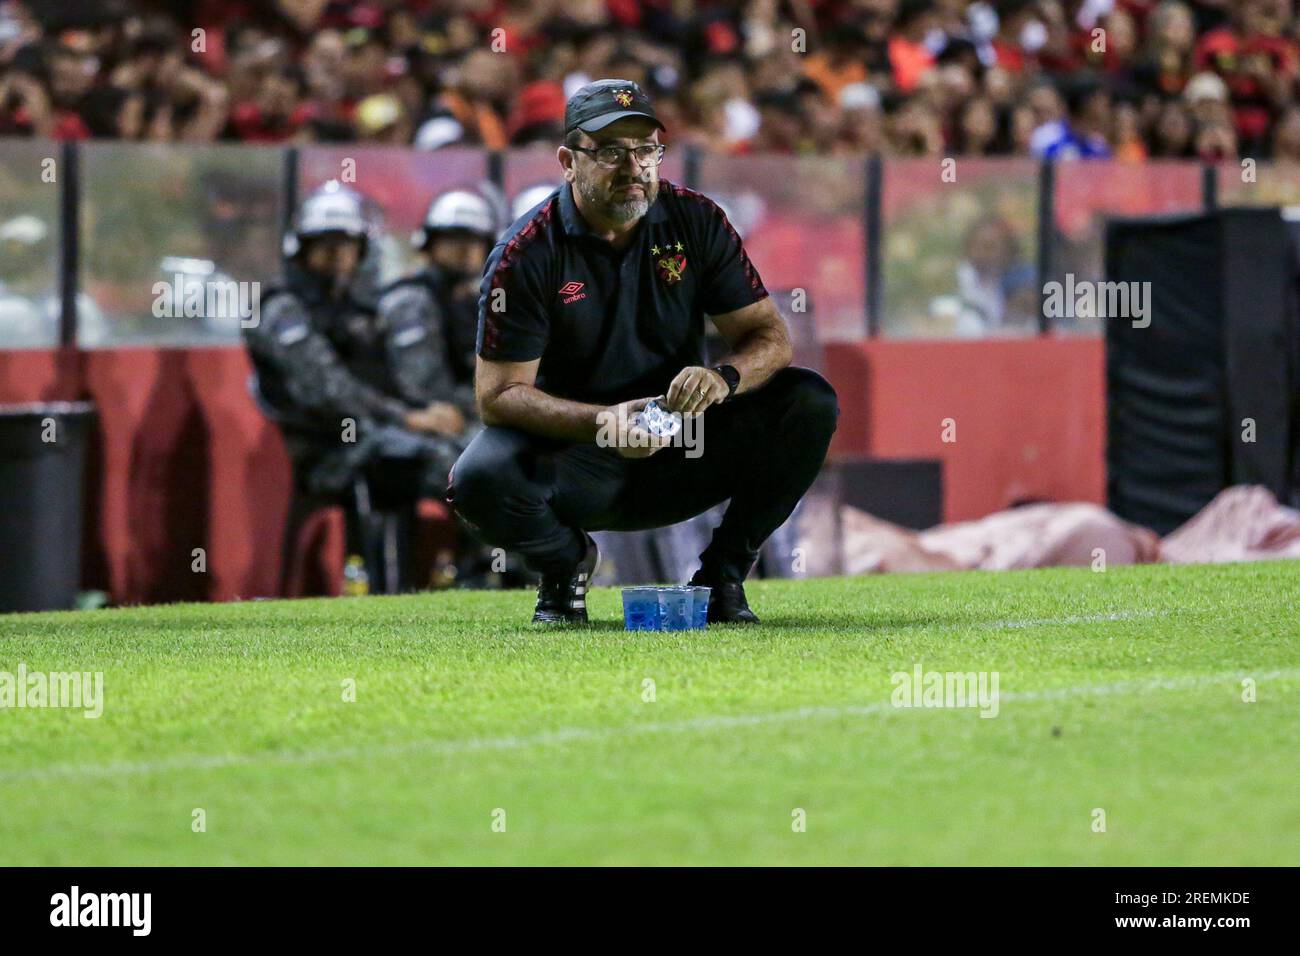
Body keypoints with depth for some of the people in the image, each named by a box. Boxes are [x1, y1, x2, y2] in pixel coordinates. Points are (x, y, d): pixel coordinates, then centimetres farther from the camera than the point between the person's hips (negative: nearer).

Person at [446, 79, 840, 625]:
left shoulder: (695, 221, -3)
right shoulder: (526, 253, -13)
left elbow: (769, 336, -4)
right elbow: (498, 394, -16)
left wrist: (723, 377, -28)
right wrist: (601, 421, -33)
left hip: (682, 455, 3)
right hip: (571, 453, -3)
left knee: (810, 404, -18)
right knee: (479, 480, -34)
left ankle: (722, 574, -1)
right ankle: (567, 560, 3)